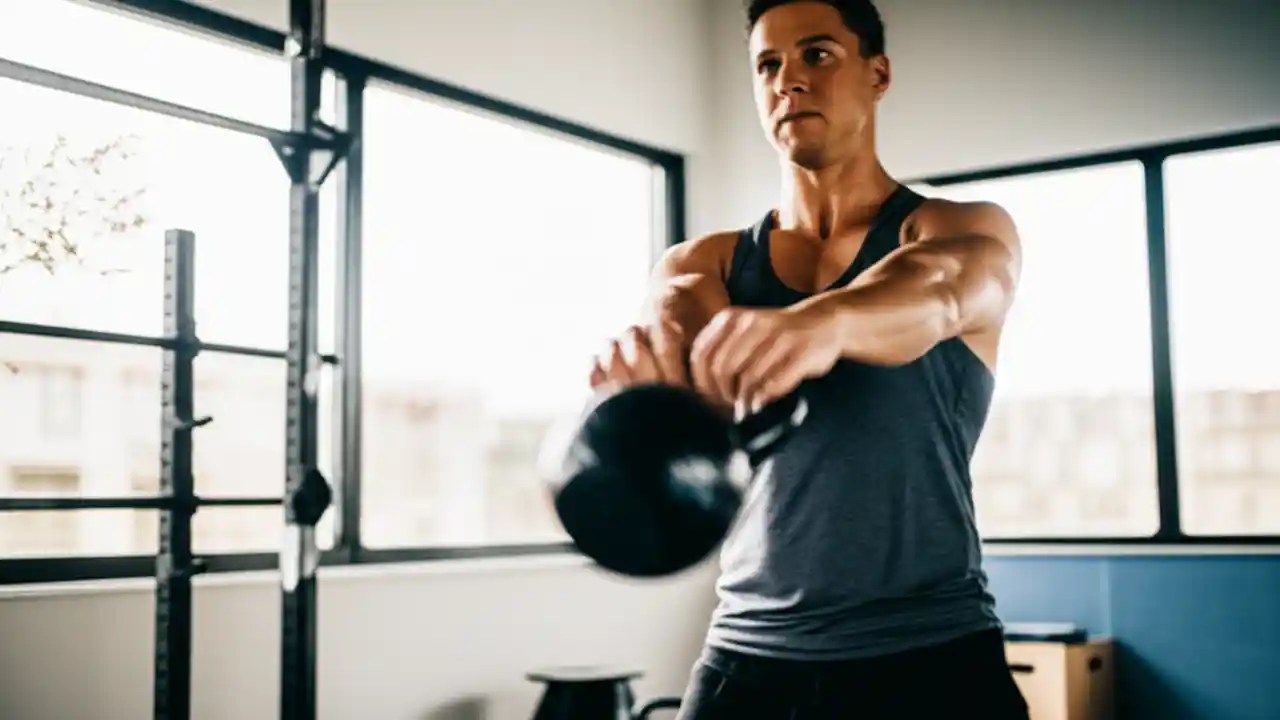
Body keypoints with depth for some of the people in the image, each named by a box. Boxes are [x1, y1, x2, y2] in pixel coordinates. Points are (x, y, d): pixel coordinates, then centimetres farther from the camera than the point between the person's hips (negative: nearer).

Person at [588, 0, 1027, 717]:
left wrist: (824, 320, -47)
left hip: (930, 655, -2)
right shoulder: (706, 262, 8)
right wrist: (650, 348, -39)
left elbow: (934, 290, -25)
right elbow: (675, 313, -15)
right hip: (746, 656, 3)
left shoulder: (967, 232, -1)